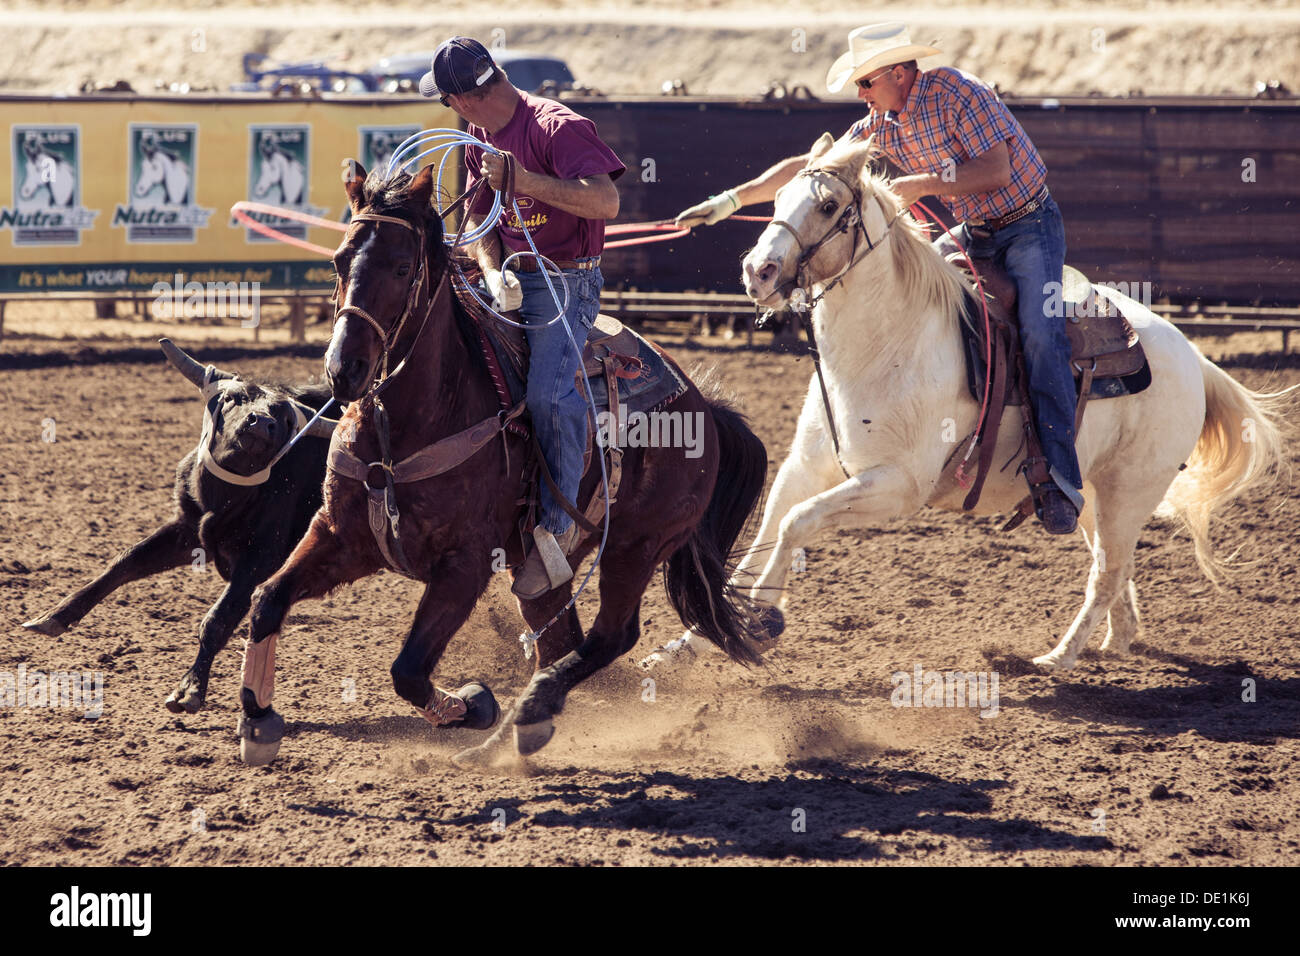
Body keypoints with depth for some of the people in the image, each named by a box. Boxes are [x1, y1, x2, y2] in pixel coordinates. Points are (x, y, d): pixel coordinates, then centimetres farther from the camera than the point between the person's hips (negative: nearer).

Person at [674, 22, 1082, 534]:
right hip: (973, 232, 8)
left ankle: (1061, 478, -30)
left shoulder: (958, 92, -19)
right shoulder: (882, 125, 1)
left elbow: (996, 170, -25)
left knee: (1039, 333, -25)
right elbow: (809, 166, 4)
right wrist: (729, 201, -1)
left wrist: (918, 185, -27)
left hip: (1029, 226, -8)